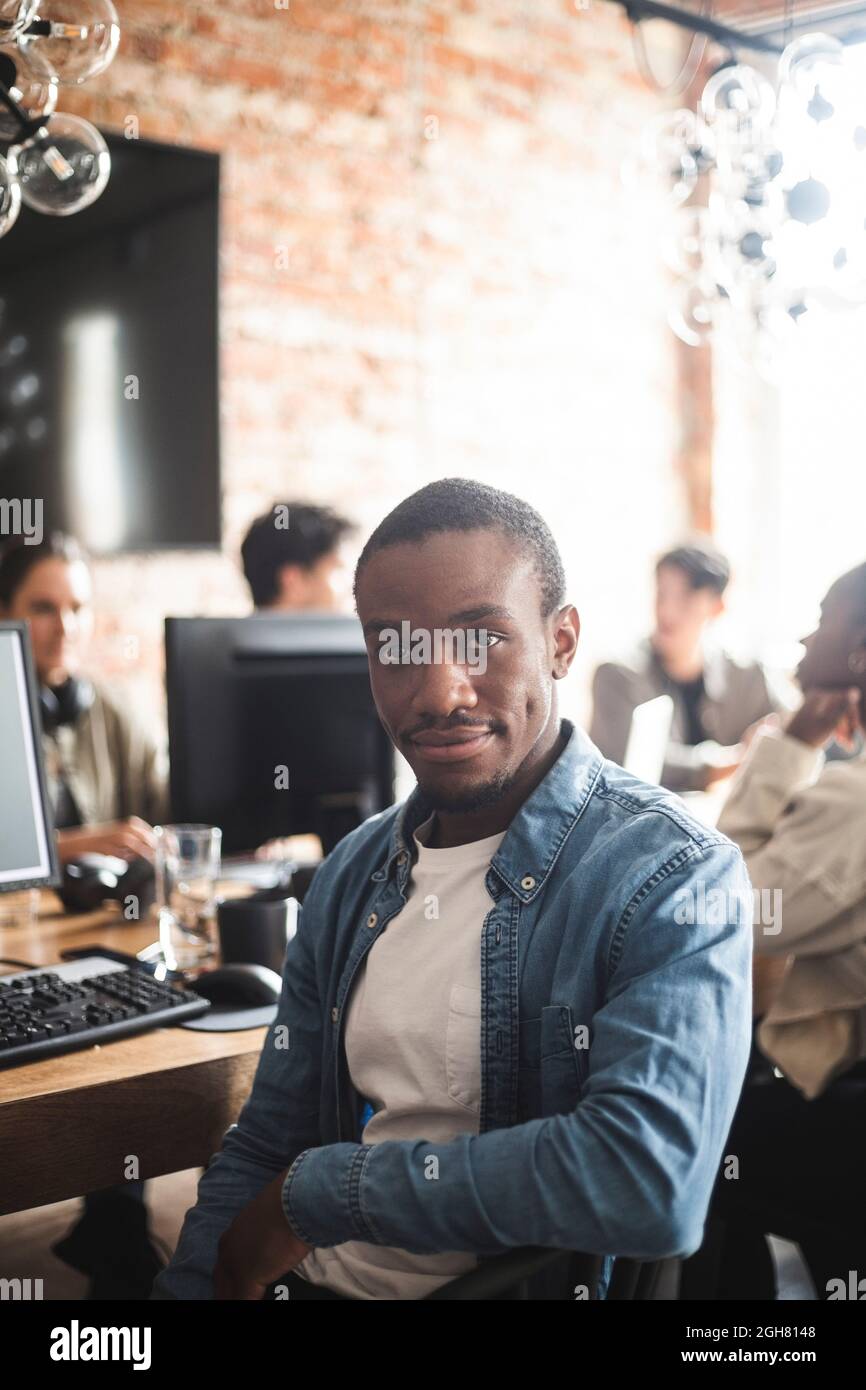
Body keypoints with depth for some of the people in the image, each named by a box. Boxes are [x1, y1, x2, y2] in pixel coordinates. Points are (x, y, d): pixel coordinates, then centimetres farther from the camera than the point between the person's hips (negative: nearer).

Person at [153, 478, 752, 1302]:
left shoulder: (675, 878, -12)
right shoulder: (352, 874, 9)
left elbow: (651, 1182, -25)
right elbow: (265, 1147, 12)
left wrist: (320, 1191, -16)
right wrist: (190, 1287, -6)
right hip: (303, 1282, 5)